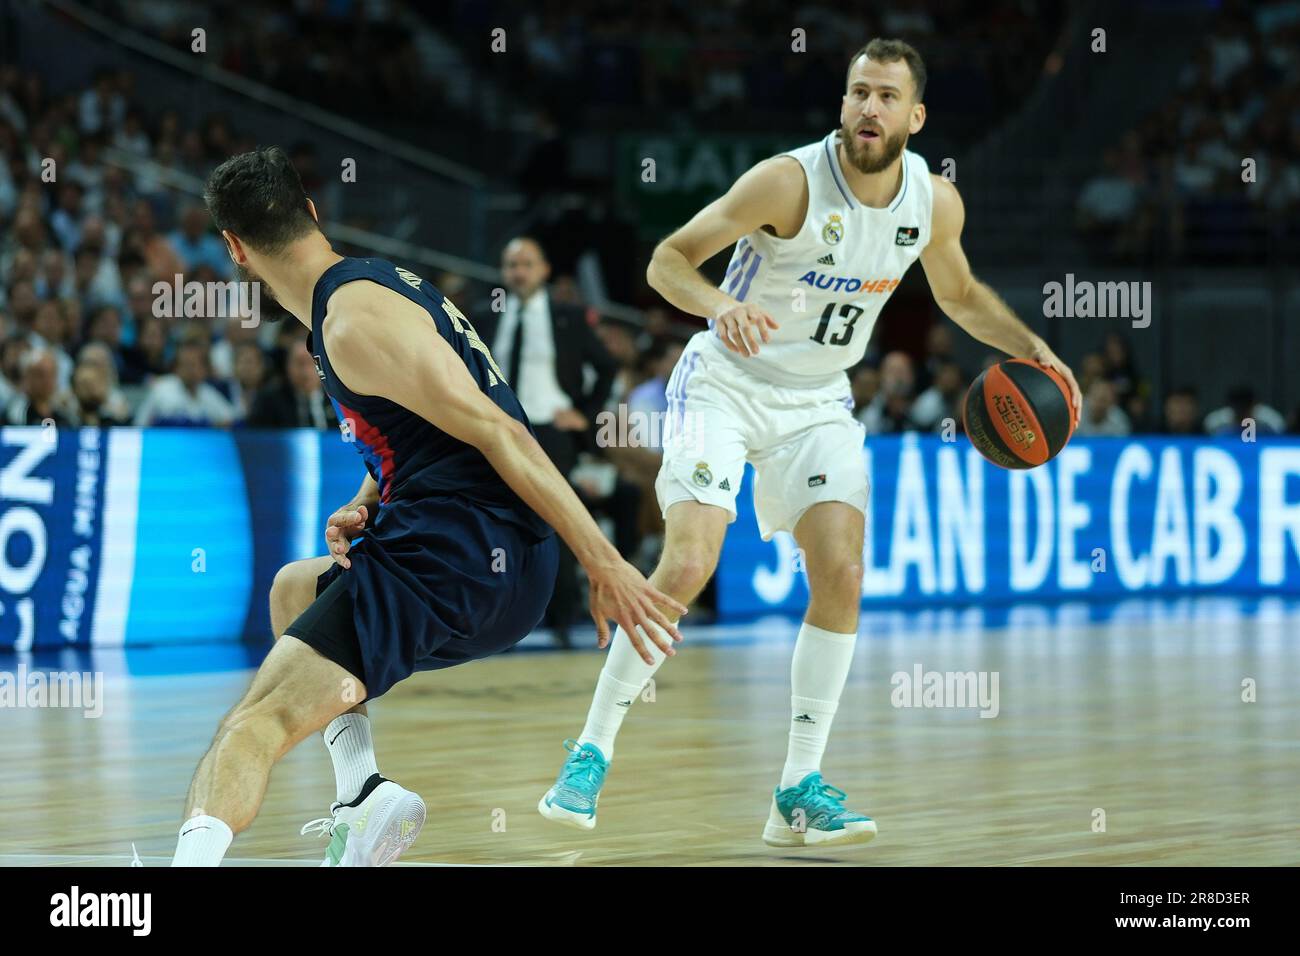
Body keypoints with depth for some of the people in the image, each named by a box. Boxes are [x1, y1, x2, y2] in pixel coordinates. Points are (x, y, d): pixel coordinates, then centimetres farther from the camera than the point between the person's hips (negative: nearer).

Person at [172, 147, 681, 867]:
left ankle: (195, 853, -45)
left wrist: (603, 563, -19)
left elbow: (497, 433, -16)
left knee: (258, 721, -19)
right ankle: (362, 795, 15)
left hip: (453, 559, -10)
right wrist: (362, 508, 11)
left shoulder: (355, 321, -11)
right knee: (293, 591, 33)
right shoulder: (376, 283, 20)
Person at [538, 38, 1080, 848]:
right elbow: (668, 259, -19)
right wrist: (720, 304, -40)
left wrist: (1029, 347, 0)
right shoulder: (790, 181, -21)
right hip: (725, 383, -4)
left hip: (818, 402, 5)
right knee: (687, 566, -19)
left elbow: (960, 295, 16)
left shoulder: (936, 203, -5)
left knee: (842, 577, -10)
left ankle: (801, 791, -3)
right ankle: (592, 752, -5)